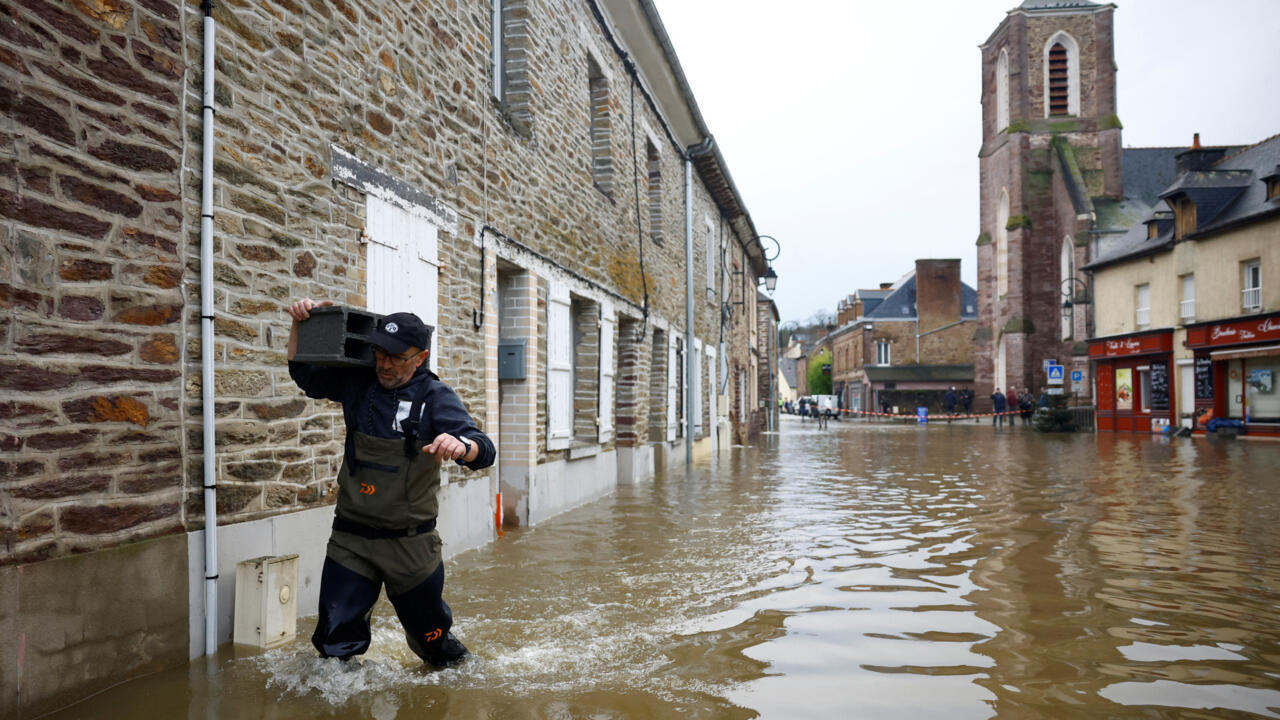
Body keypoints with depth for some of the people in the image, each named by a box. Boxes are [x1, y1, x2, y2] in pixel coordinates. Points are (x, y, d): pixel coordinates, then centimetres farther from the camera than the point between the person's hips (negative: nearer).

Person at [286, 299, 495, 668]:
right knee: (336, 639, -1)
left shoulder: (435, 398, -11)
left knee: (429, 633, 15)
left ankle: (454, 665, 47)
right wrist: (300, 325, -2)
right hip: (351, 540, 2)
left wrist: (462, 446, -46)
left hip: (411, 543, -2)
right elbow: (305, 374, 14)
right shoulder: (358, 383, -1)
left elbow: (484, 451, -22)